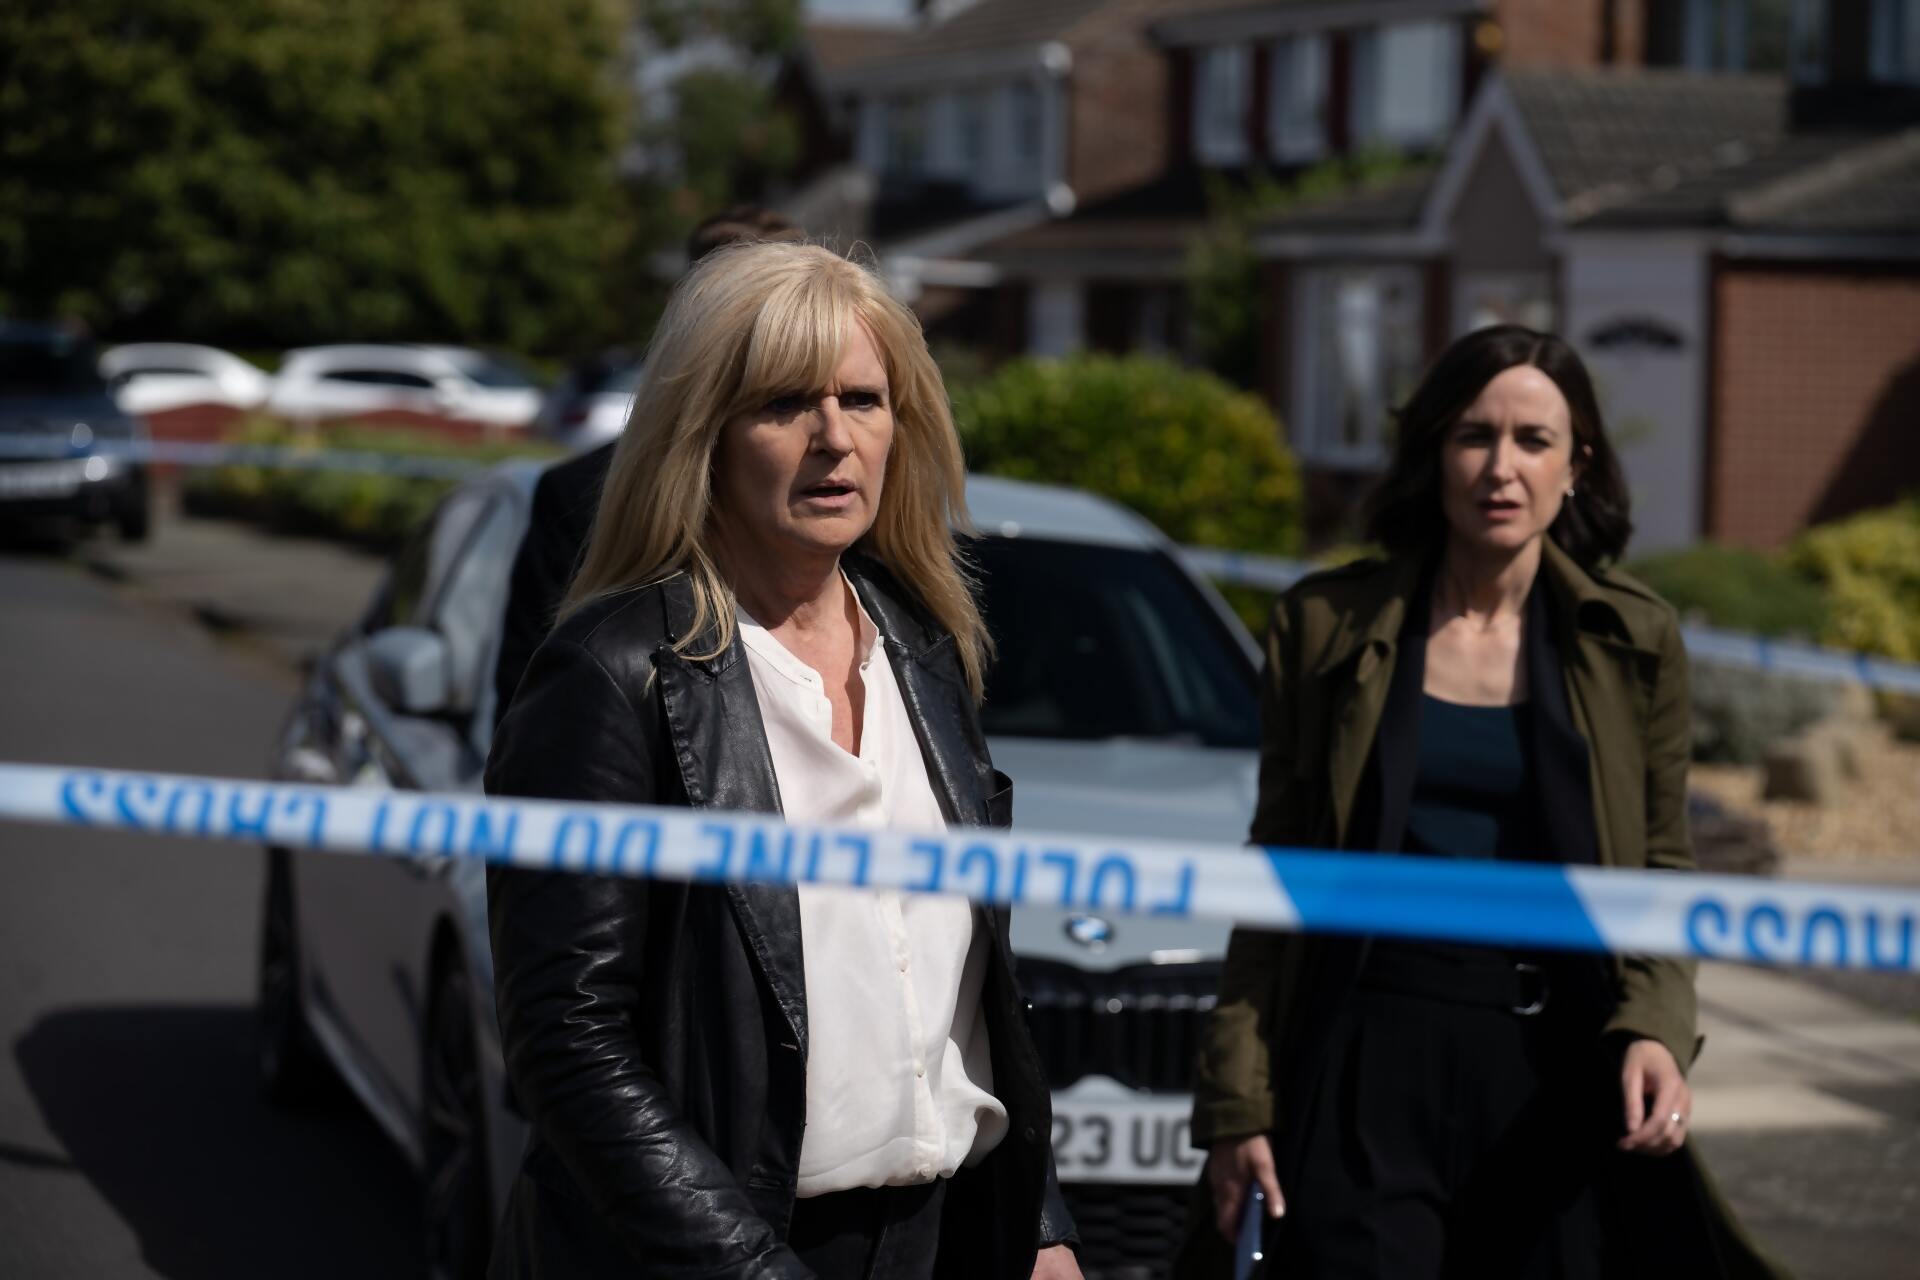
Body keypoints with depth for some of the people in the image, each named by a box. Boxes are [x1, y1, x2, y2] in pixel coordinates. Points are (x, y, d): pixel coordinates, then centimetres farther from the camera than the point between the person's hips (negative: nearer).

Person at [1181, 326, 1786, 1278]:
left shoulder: (1631, 641, 6)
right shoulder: (1327, 626, 4)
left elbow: (1662, 873, 9)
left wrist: (1654, 1029, -11)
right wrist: (1236, 1101, 0)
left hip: (1557, 1071, 1)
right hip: (1369, 1053, -1)